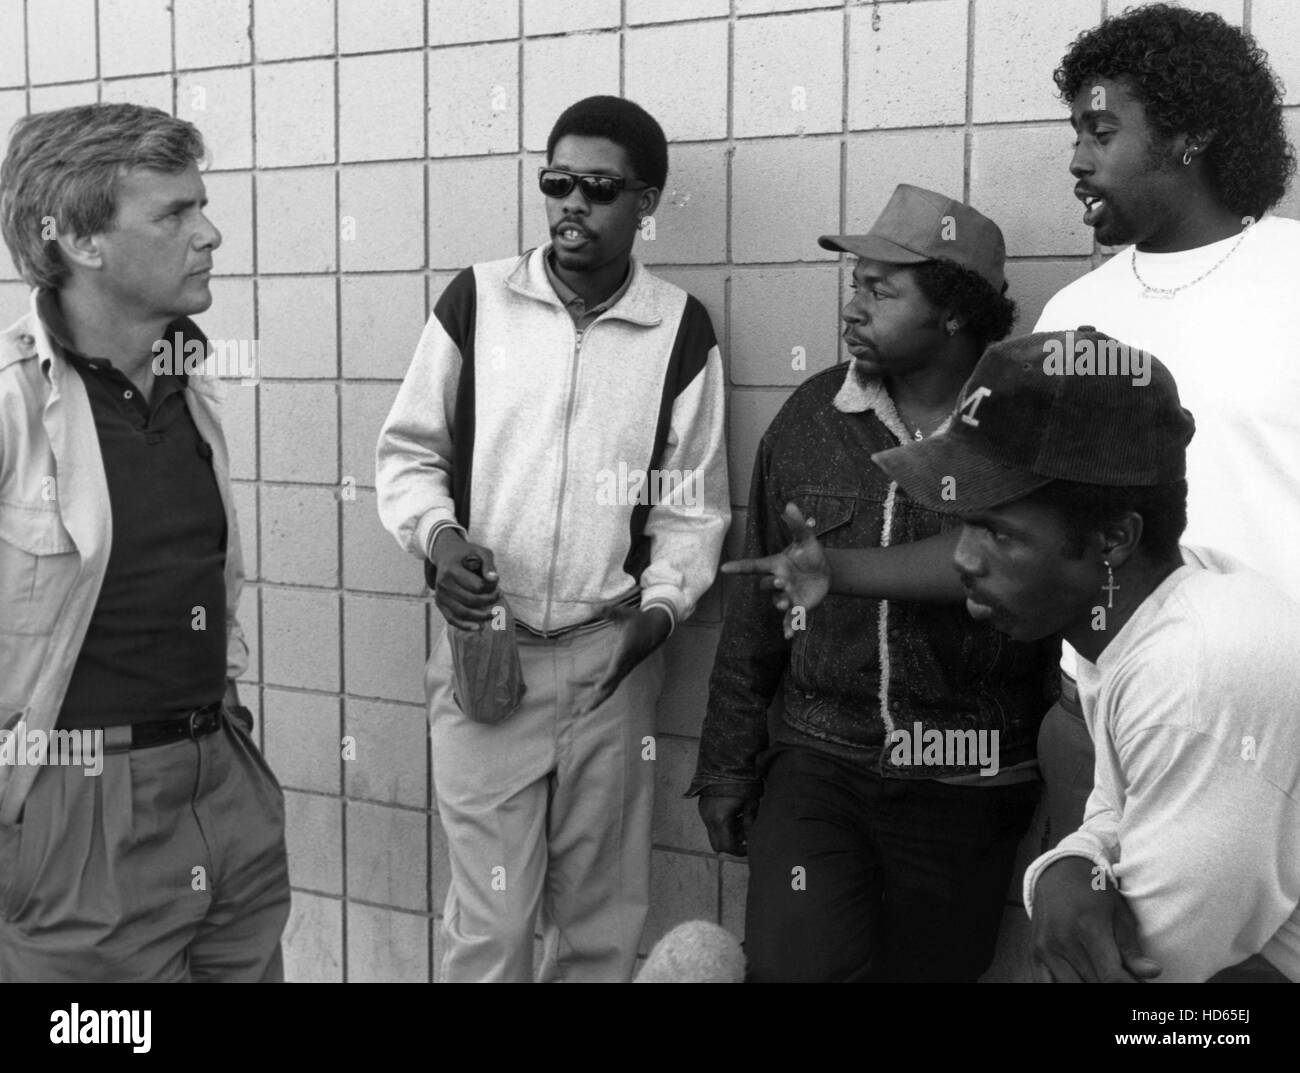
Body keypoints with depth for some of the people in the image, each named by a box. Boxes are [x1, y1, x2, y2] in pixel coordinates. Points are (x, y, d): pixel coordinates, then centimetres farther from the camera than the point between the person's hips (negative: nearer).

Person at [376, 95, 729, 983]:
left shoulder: (682, 329, 1)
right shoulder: (476, 300, 0)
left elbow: (693, 506, 4)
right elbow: (407, 453, 5)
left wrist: (661, 607, -11)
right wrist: (438, 535, -14)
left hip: (611, 658, 1)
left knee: (604, 916, 13)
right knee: (491, 918, 4)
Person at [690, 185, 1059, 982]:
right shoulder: (811, 418, 0)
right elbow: (756, 605, 6)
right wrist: (728, 764, 7)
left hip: (967, 791, -1)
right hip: (818, 766, 2)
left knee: (927, 966, 12)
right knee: (796, 964, -13)